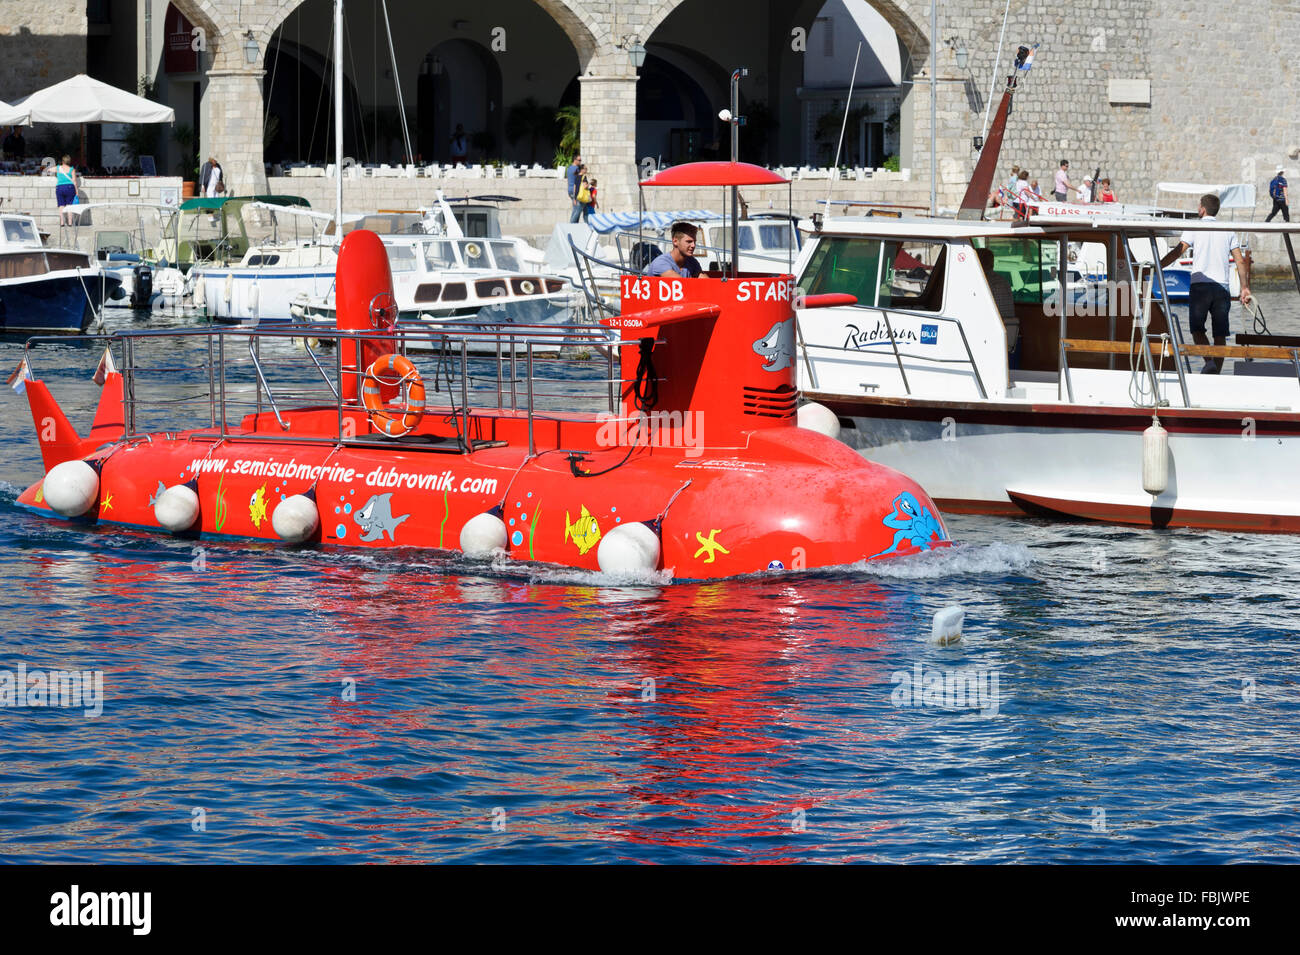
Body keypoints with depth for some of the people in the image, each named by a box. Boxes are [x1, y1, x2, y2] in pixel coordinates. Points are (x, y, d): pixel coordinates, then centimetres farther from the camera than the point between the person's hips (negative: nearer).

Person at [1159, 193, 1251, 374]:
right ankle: (1216, 372, 4)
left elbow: (1177, 252, -7)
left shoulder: (1195, 229, 3)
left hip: (1200, 285, -3)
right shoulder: (1228, 231, 13)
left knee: (1197, 329, 3)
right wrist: (1245, 288, 12)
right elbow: (1240, 261, 9)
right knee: (1220, 334, 6)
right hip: (1222, 287, 3)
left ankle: (1209, 361, -20)